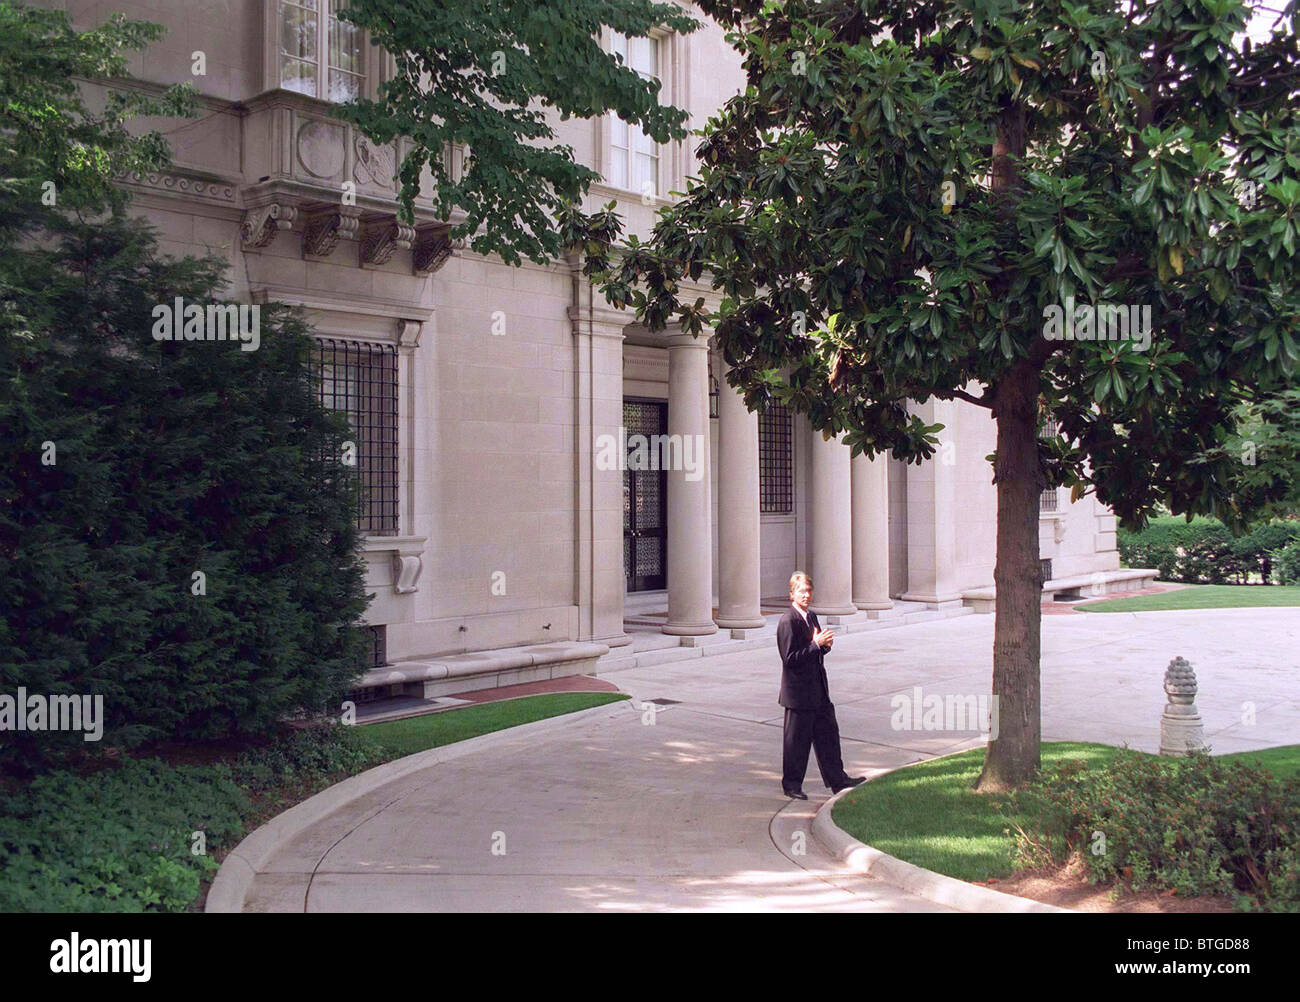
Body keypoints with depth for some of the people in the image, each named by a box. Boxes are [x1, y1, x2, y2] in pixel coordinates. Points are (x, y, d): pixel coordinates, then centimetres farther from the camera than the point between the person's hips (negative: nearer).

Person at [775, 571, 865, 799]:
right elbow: (790, 659, -22)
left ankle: (837, 779, 25)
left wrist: (825, 644, -2)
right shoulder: (788, 622, -17)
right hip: (799, 693, -9)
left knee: (828, 733, 15)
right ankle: (791, 785, 17)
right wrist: (816, 644, -24)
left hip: (818, 690, 9)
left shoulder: (811, 617, 11)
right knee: (797, 740, 3)